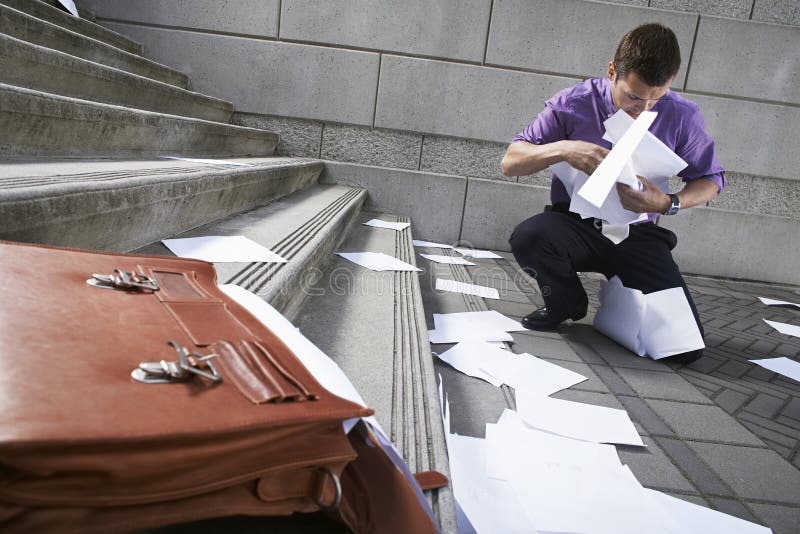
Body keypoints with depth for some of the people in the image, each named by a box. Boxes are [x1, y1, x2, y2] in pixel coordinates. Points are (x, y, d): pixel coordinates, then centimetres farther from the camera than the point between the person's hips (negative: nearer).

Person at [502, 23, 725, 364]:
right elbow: (510, 163, -7)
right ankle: (567, 302, -1)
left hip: (639, 236, 1)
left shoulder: (683, 116, -4)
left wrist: (669, 204, -14)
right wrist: (563, 149, -27)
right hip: (575, 225, 0)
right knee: (528, 236, -37)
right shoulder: (573, 103, -8)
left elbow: (711, 179, 9)